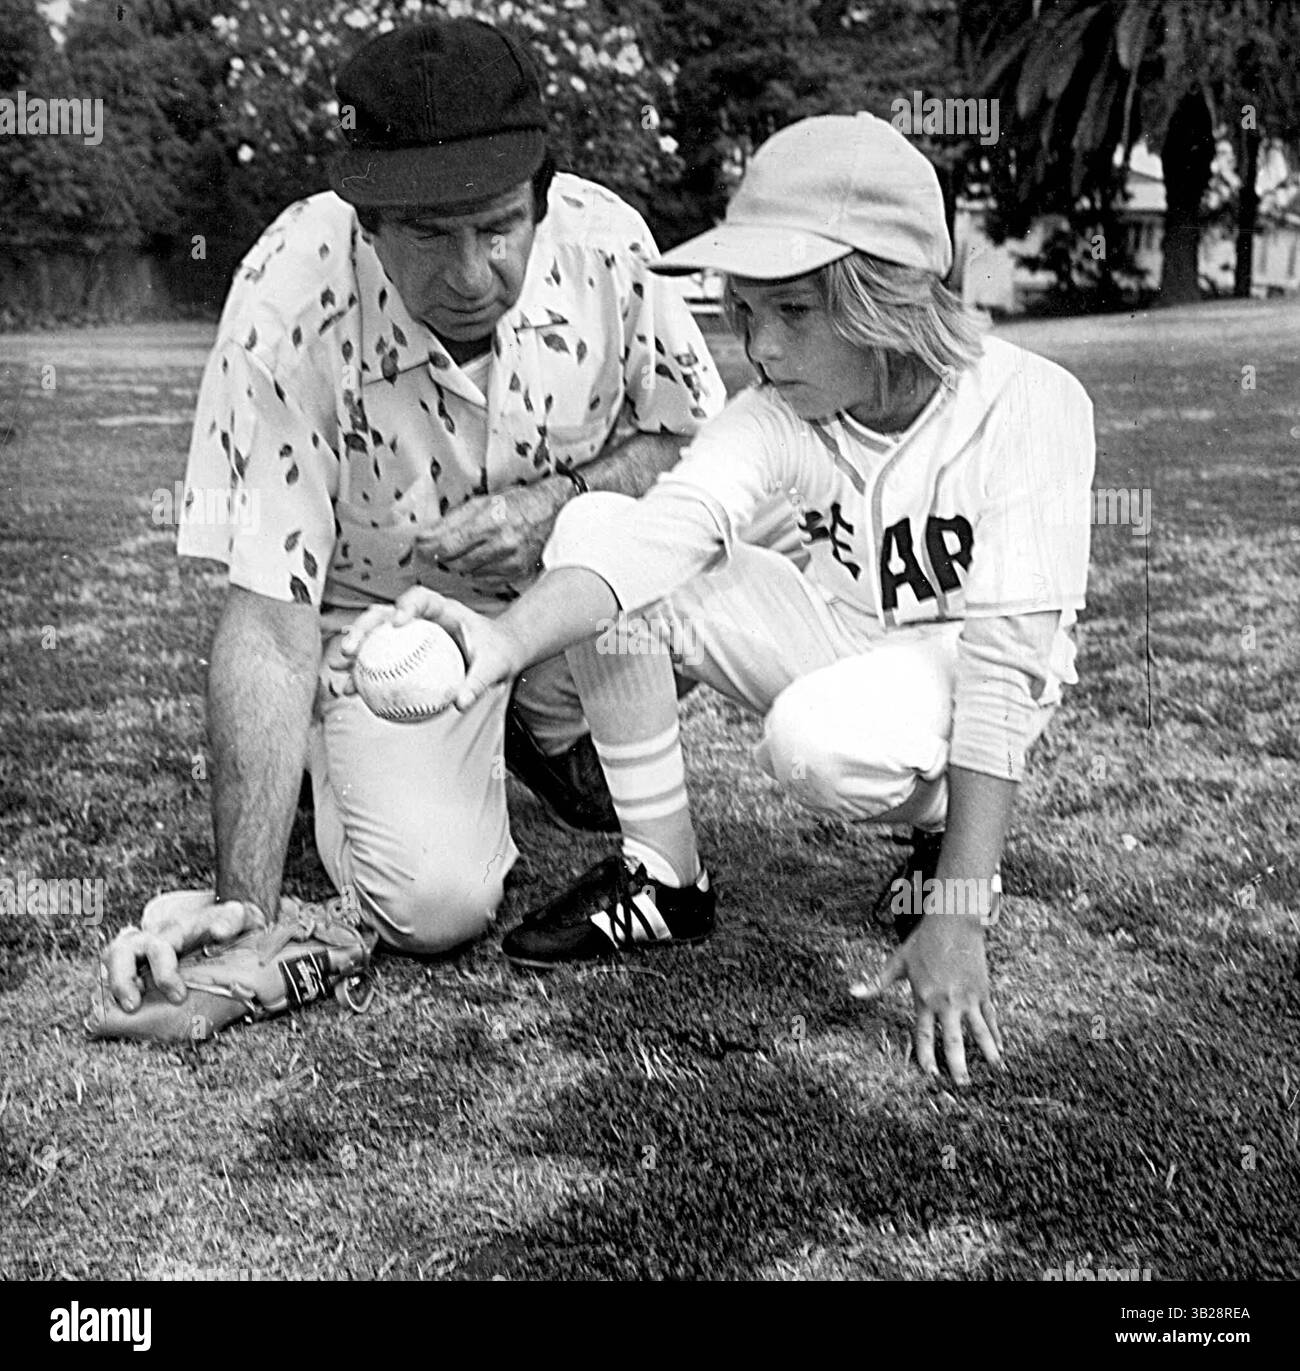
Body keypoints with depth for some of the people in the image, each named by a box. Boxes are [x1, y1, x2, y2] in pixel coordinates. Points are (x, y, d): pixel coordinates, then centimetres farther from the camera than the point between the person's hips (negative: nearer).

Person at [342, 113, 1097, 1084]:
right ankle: (663, 879, -9)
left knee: (822, 736, -40)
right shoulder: (780, 414, -14)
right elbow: (670, 528, -31)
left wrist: (960, 917, -34)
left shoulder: (1031, 406, -25)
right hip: (833, 641, 5)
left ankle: (948, 831, -3)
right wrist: (510, 638, -52)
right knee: (596, 522, -16)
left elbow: (1007, 660, -29)